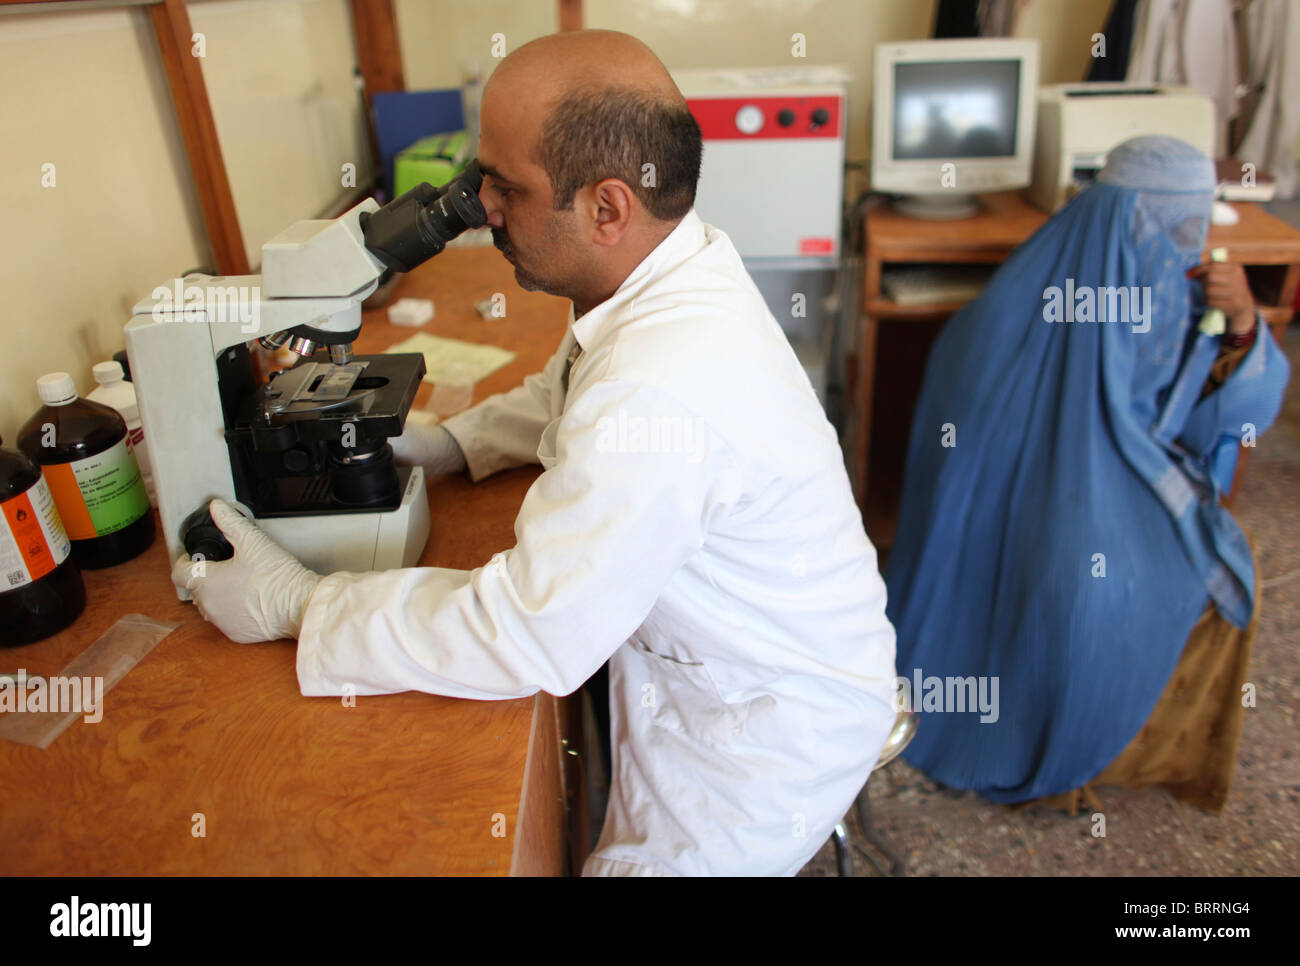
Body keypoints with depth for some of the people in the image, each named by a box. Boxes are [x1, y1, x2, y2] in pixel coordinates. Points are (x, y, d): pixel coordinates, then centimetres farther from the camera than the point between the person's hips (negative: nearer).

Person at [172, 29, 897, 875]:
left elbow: (524, 637, -29)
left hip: (774, 734, -8)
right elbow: (567, 395, 14)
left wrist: (298, 606, -17)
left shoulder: (657, 389, -38)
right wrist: (443, 445, 3)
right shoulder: (677, 264, -7)